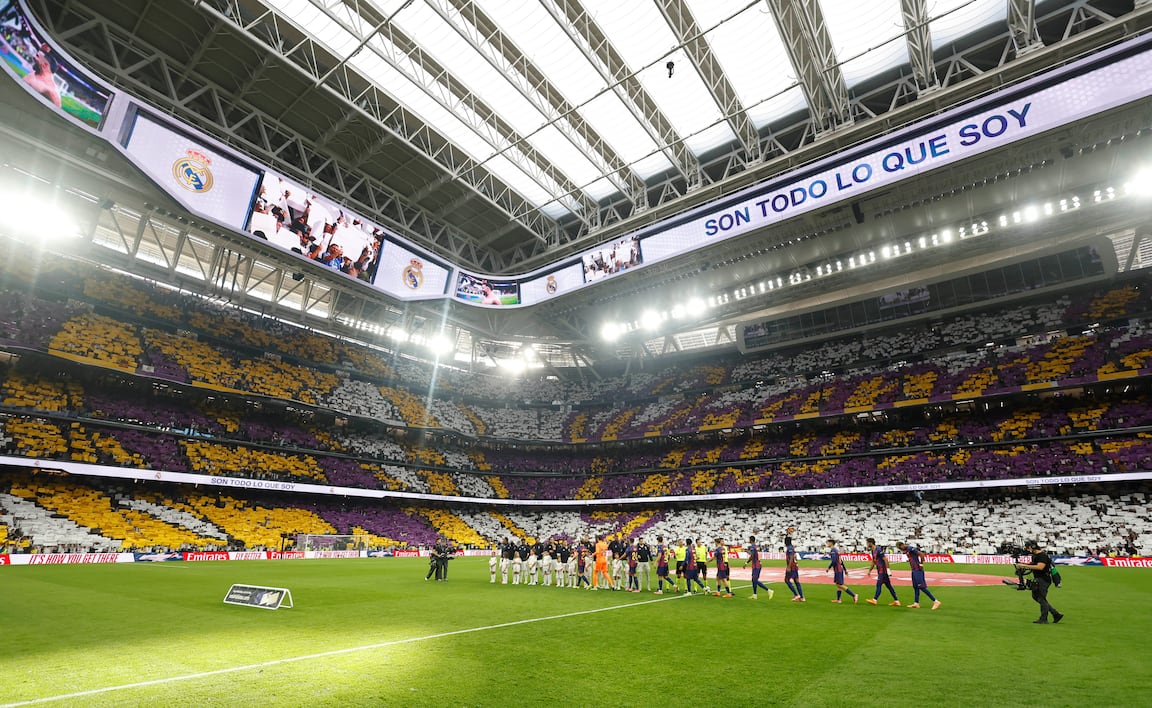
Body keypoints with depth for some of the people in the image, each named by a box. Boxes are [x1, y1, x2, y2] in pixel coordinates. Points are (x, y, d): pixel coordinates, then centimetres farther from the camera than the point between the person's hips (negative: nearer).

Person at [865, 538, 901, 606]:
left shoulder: (878, 550, -16)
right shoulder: (873, 551, 13)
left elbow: (885, 559, -20)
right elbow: (873, 562, 22)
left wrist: (888, 569, -23)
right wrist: (869, 570, 24)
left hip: (883, 570, -9)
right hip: (880, 571, 9)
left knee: (878, 585, -7)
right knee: (888, 586, 11)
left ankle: (875, 599, -5)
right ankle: (896, 601, 16)